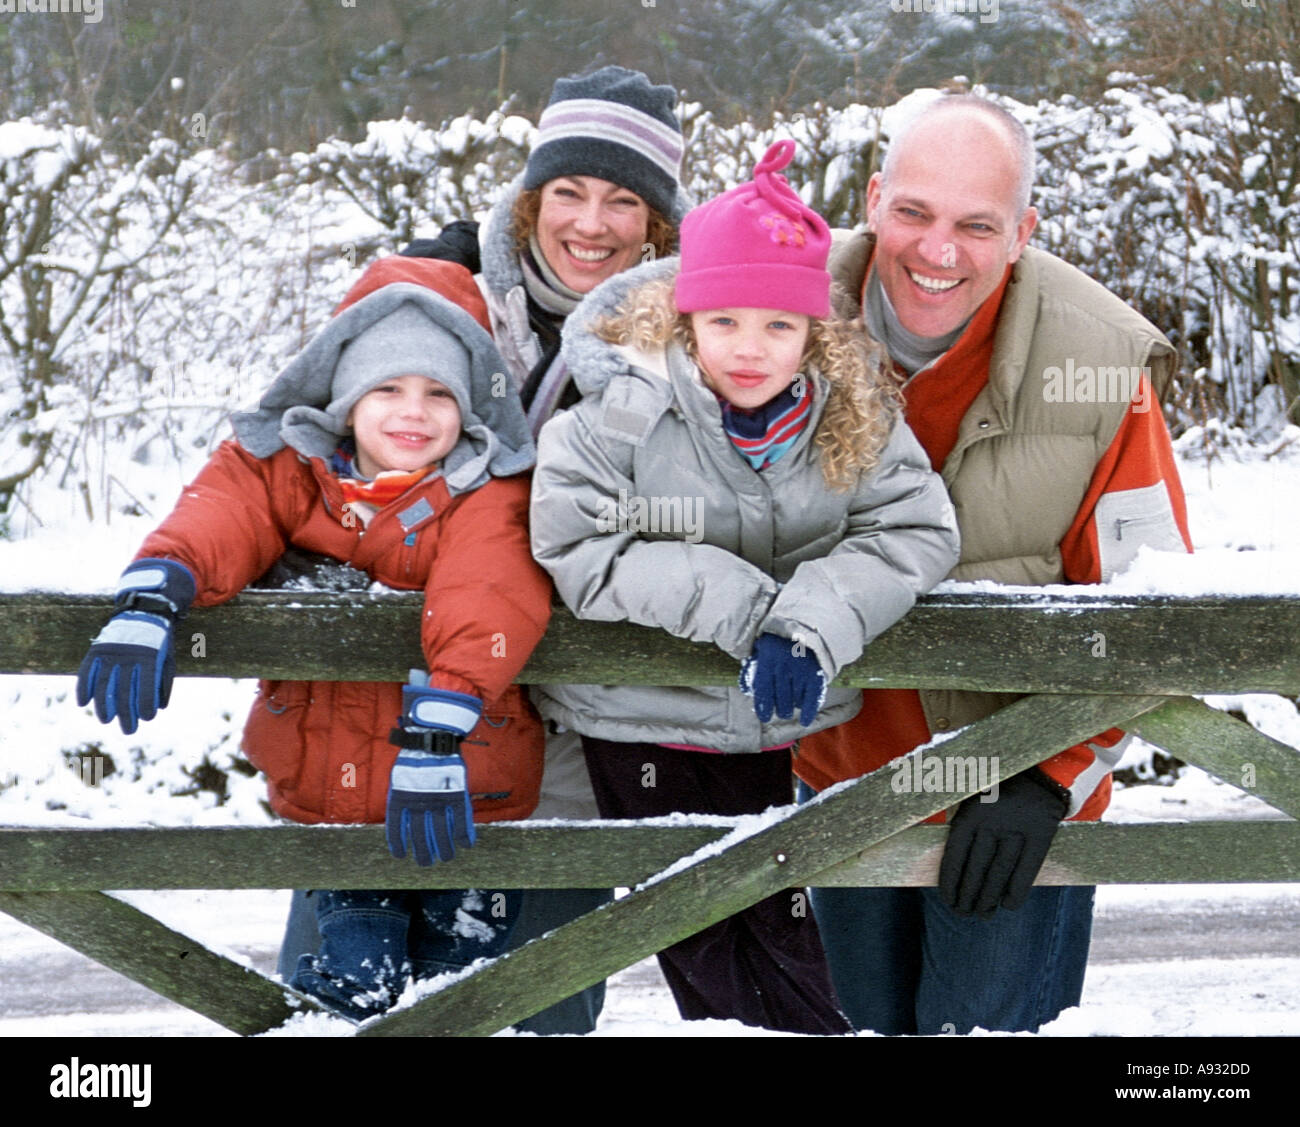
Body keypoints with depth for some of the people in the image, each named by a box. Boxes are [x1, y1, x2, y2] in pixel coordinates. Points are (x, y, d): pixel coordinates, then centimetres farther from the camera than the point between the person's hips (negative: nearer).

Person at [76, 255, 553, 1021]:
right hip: (327, 792, 2)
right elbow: (222, 517, -16)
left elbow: (480, 606, -27)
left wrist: (435, 733, -42)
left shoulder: (490, 494, -11)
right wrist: (150, 597, -38)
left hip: (461, 800, -1)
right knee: (356, 981, -1)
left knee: (462, 970, 9)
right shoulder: (285, 470, 0)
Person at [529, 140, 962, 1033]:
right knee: (694, 929, 8)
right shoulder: (621, 411, -18)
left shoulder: (853, 416, -8)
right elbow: (580, 553, -21)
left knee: (779, 924, 15)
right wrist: (741, 606, -29)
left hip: (775, 718, 2)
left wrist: (812, 622, -29)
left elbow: (918, 529, -12)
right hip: (640, 716, -2)